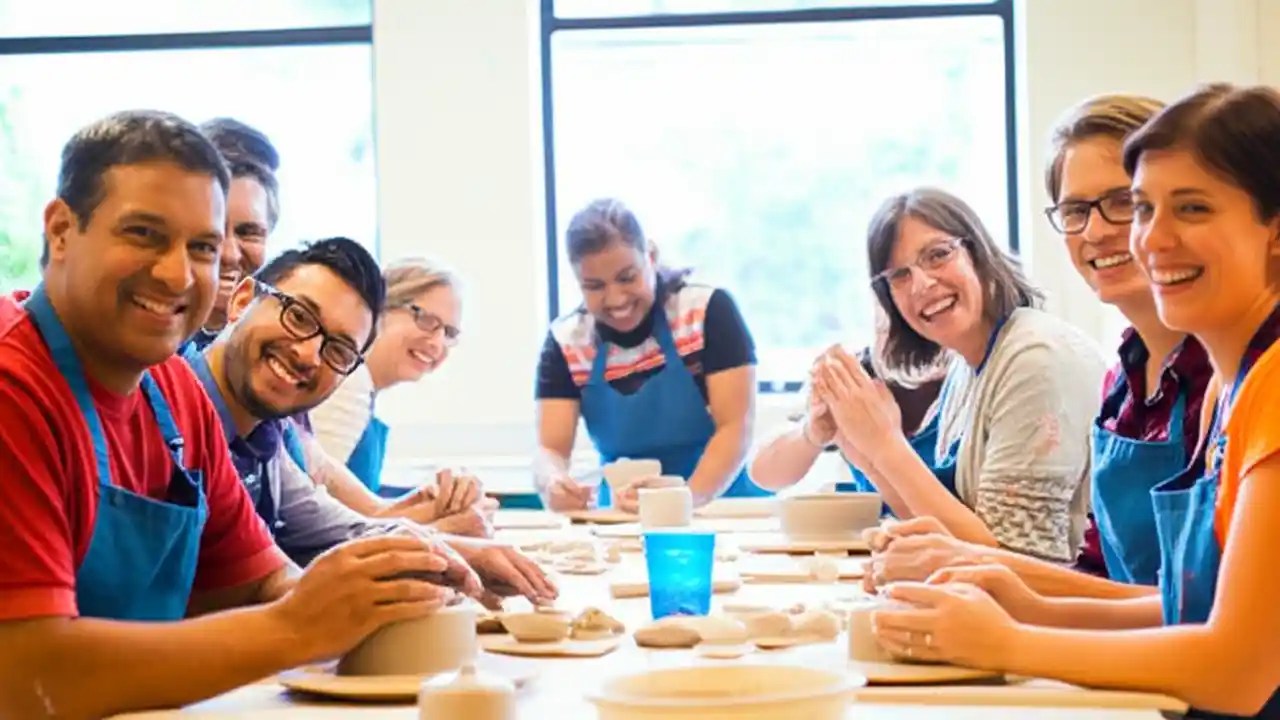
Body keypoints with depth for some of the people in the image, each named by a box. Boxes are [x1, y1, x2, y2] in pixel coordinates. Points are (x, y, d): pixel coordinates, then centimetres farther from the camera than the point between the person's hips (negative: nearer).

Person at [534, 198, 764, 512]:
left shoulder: (709, 311, -7)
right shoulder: (566, 342, 0)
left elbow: (736, 427, -12)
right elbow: (550, 449, -5)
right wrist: (553, 485, -28)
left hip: (718, 507, -2)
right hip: (624, 519, 3)